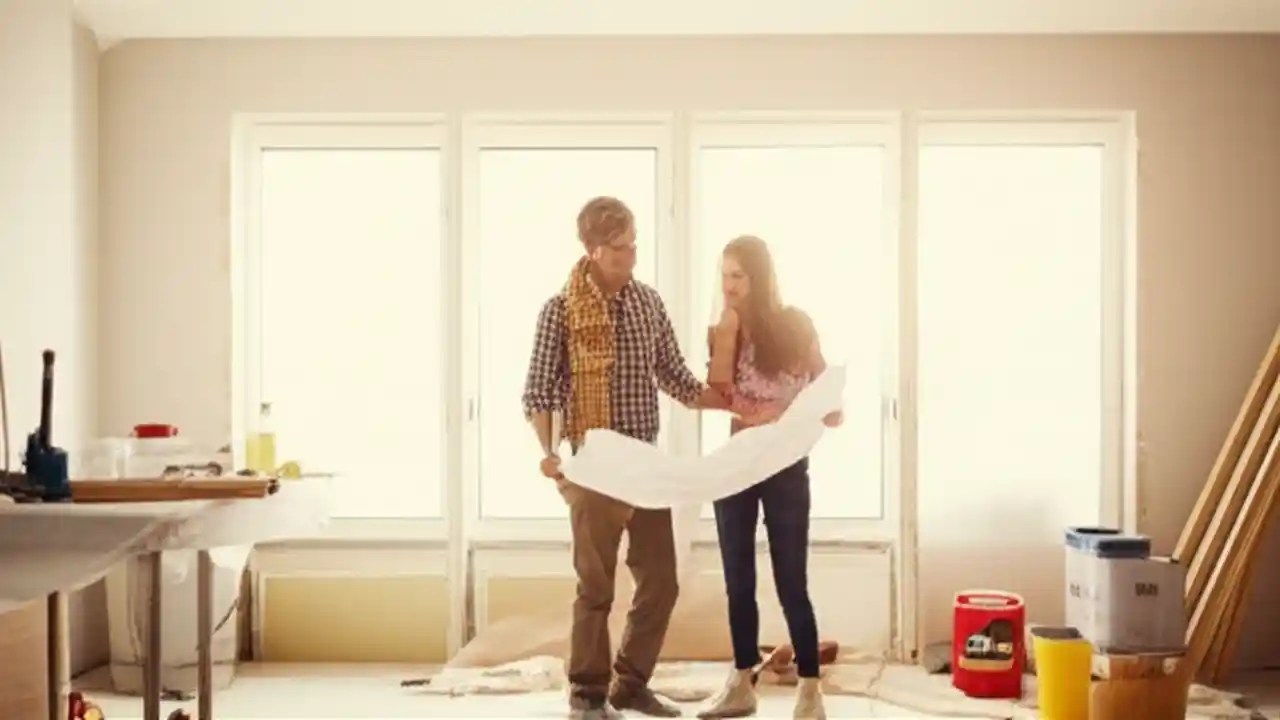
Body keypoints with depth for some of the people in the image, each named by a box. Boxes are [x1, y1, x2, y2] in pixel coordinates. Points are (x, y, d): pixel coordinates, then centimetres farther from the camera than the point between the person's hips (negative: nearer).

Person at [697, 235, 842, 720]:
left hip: (785, 467, -4)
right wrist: (727, 333, -12)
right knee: (738, 582, 11)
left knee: (791, 584, -2)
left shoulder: (795, 325, -5)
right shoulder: (722, 331, 3)